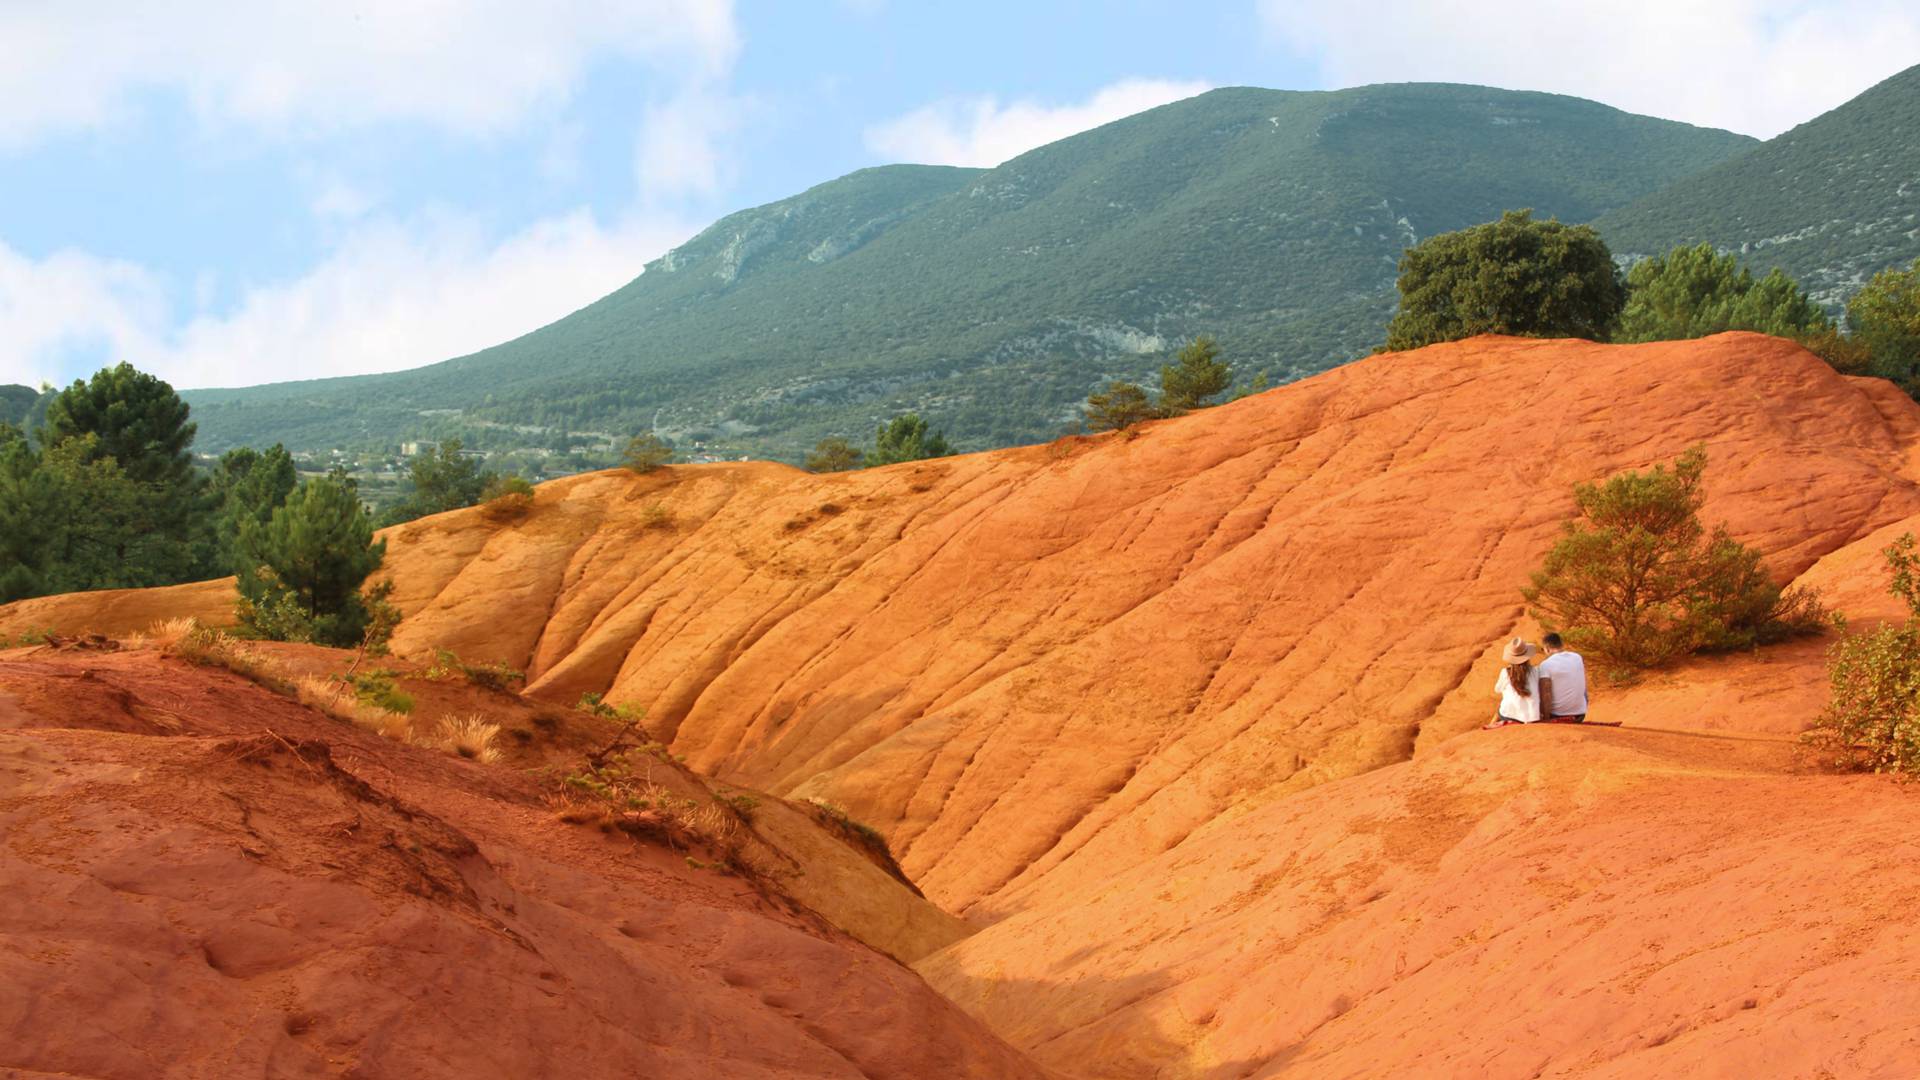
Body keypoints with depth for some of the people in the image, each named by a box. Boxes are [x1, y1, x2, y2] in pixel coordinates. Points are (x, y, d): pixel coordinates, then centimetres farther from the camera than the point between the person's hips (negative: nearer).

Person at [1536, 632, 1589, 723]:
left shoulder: (1546, 665, -11)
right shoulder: (1578, 658, 4)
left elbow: (1545, 695, -16)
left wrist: (1546, 719, -11)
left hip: (1558, 716, -4)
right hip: (1580, 715, 4)